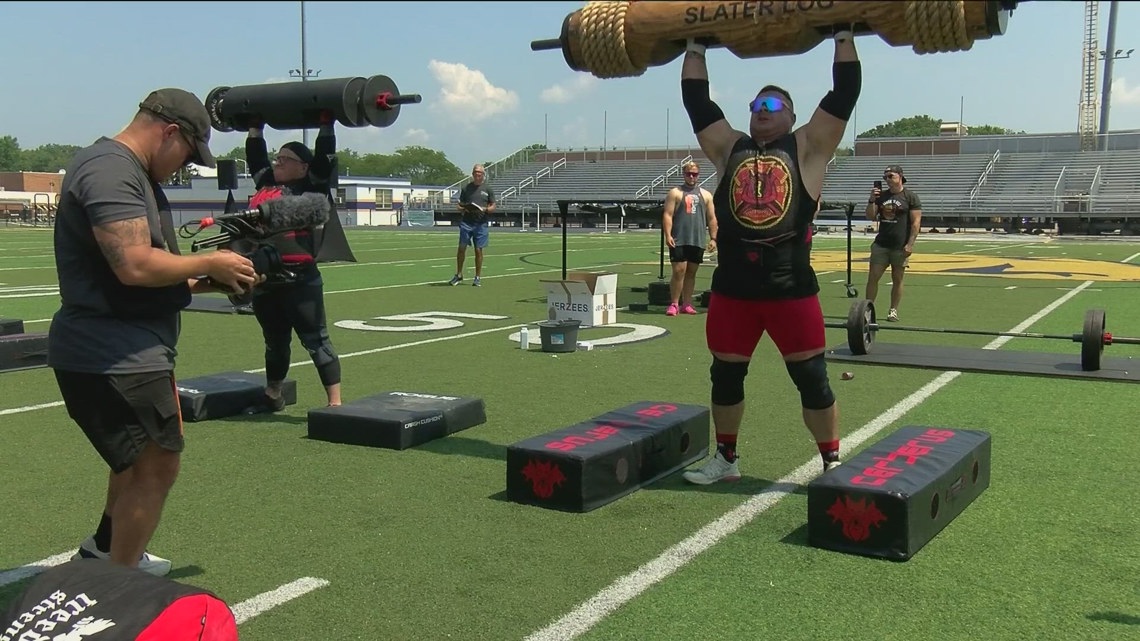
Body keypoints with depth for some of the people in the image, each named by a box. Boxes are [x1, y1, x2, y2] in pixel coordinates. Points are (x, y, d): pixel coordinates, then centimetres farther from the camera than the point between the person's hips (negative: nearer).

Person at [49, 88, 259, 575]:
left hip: (125, 351, 11)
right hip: (112, 356, -11)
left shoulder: (128, 172, 16)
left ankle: (103, 551, 45)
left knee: (142, 460, 26)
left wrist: (200, 283, 8)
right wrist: (210, 263, -15)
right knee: (156, 468, -3)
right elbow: (135, 265, -29)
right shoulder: (110, 171, -18)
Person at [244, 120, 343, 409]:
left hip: (299, 280, -7)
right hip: (265, 280, 7)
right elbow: (255, 154, 28)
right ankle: (273, 396, 36)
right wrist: (256, 126, 30)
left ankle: (335, 404, 1)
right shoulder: (265, 182, 17)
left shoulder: (309, 187, -2)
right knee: (274, 342, 21)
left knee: (316, 341, -3)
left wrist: (327, 124, -7)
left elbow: (325, 157, -9)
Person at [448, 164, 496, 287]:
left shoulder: (488, 189, 6)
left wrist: (485, 209, -13)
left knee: (478, 250, 1)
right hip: (466, 222, 1)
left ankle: (478, 277, 12)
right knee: (462, 248, -2)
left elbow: (493, 207, 7)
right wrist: (462, 208, -8)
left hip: (481, 224, -1)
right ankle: (458, 275, 10)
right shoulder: (466, 188, 10)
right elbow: (459, 205, 14)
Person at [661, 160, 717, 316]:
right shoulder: (675, 193, 4)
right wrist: (668, 235, -15)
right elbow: (667, 215, -3)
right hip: (679, 240, -3)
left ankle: (686, 303, 14)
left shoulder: (705, 195, 13)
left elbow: (712, 219, 12)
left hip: (698, 241, 3)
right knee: (679, 271, -8)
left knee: (691, 272, 8)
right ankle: (674, 304, -2)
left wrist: (713, 238, 4)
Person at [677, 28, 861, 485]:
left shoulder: (807, 148, 5)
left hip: (791, 288, -3)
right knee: (725, 376, 12)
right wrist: (695, 47, 17)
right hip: (731, 288, 4)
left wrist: (844, 36, 2)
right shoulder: (729, 148, 13)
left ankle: (832, 464, 17)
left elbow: (844, 95, 0)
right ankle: (726, 458, 29)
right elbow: (696, 100, 14)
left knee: (811, 378, 4)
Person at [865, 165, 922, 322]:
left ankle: (893, 310, 12)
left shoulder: (911, 197, -3)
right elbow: (870, 217, 9)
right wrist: (871, 200, -7)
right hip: (881, 244, 4)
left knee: (897, 279, 4)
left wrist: (910, 244, -14)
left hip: (900, 246, -4)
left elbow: (916, 222, -7)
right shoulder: (881, 196, 11)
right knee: (872, 277, -1)